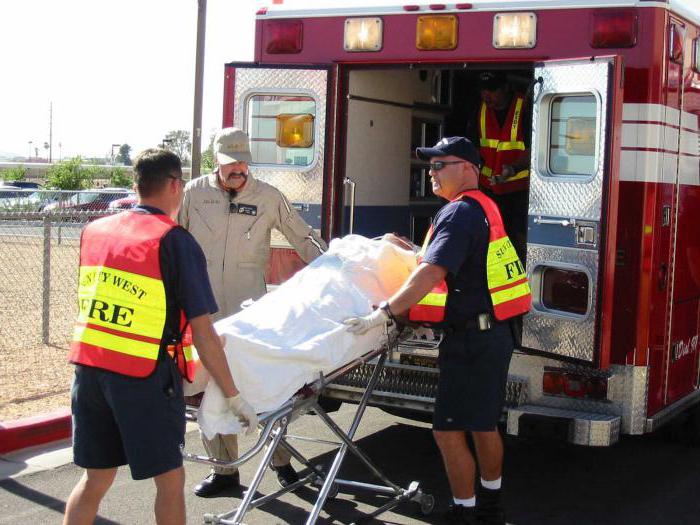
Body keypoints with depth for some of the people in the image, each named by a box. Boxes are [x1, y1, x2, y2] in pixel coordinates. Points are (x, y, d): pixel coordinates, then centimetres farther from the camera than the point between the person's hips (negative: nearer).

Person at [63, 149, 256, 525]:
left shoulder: (94, 232, 10)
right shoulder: (176, 242, -8)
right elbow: (202, 332, -11)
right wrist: (234, 397, -5)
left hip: (88, 367, 6)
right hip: (144, 376, -6)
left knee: (95, 479, 16)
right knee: (170, 479, 10)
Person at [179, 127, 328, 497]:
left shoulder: (268, 197, 5)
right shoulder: (194, 193, 5)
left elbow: (304, 238, 10)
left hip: (251, 309, -1)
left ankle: (280, 459, 16)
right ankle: (224, 468, 16)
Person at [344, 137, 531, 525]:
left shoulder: (460, 212, -16)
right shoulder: (482, 207, 16)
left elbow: (430, 274, -27)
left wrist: (384, 313, -28)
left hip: (471, 340, -11)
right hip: (492, 333, 11)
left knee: (449, 431, -4)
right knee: (483, 424, 20)